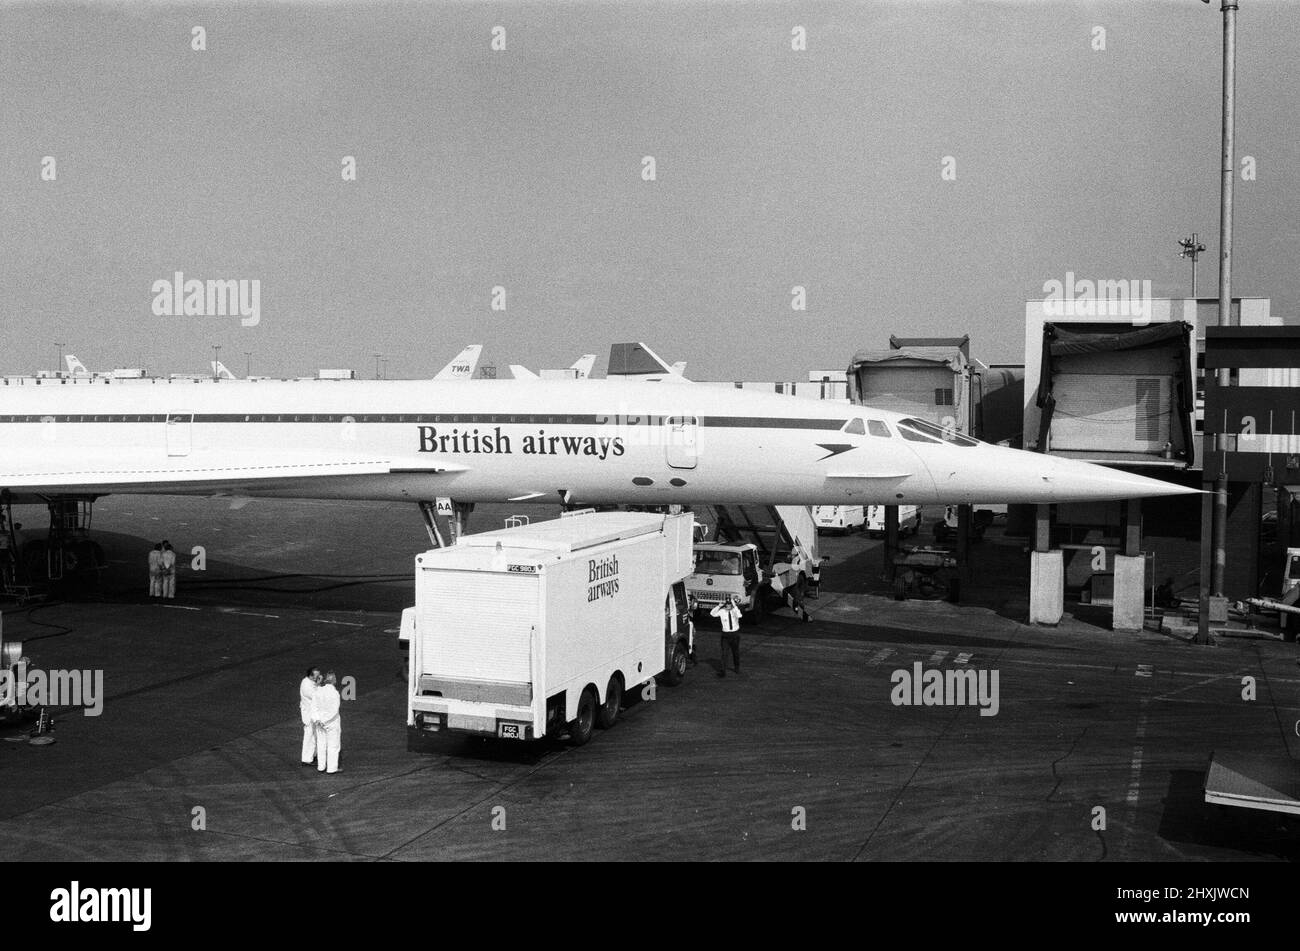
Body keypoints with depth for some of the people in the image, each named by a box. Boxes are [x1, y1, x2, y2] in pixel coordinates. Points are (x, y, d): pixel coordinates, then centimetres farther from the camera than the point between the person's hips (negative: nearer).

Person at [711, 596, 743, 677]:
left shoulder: (735, 610, -9)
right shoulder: (722, 611, -7)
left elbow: (739, 615, -32)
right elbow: (712, 613, -20)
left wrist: (733, 603, -34)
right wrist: (720, 605, -25)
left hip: (735, 633, 1)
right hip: (725, 634, -1)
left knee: (736, 652, 17)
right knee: (724, 653, -10)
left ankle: (737, 668, 41)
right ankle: (722, 671, -11)